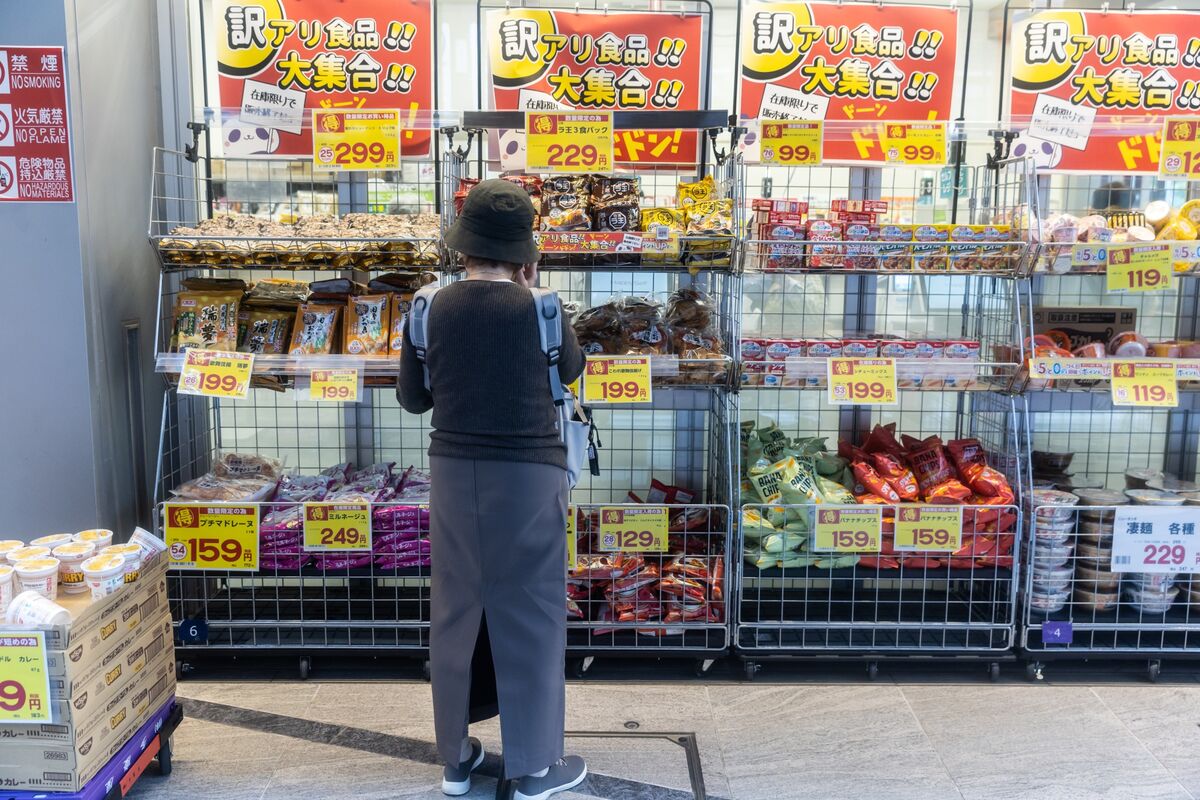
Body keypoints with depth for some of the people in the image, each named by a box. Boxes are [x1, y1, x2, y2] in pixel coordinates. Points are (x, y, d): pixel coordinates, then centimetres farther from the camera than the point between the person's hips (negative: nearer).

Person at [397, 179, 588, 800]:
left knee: (456, 612, 16)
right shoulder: (539, 310, -12)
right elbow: (572, 369, 8)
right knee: (530, 614, 9)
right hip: (527, 475, -3)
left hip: (454, 473, 3)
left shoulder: (431, 311, -5)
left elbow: (412, 398, 6)